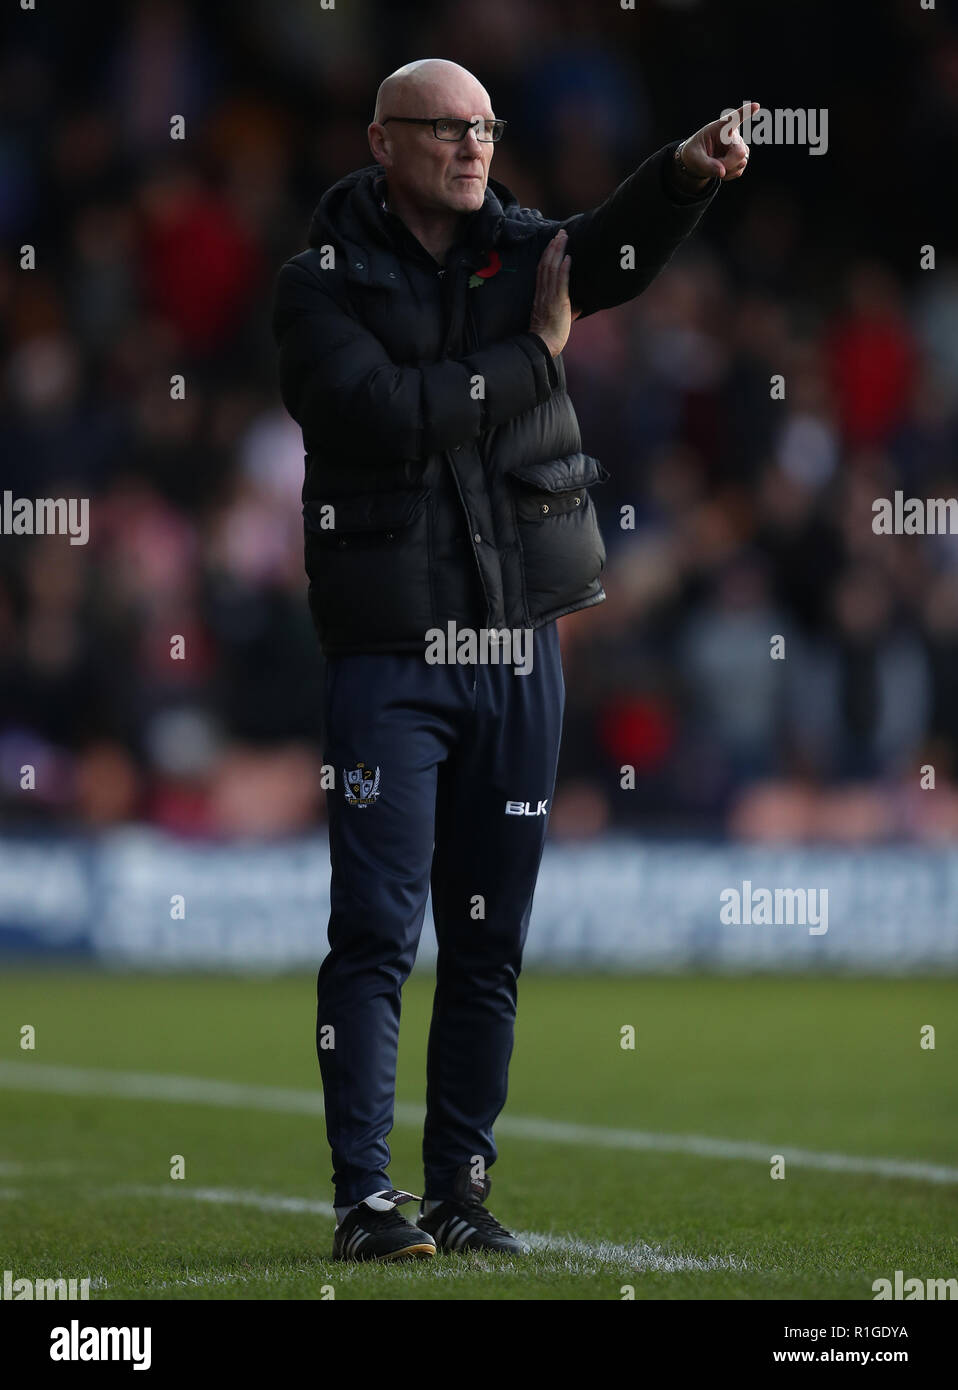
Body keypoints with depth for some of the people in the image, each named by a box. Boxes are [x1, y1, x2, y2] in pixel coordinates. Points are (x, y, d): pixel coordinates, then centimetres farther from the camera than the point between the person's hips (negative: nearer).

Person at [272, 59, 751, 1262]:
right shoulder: (323, 282, -2)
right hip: (389, 653, -4)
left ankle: (461, 1192, 16)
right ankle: (364, 1198, -5)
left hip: (519, 651, 4)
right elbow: (383, 410, -19)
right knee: (377, 929, -7)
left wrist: (689, 172, -32)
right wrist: (532, 358, -10)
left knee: (491, 938, 8)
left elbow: (619, 248, -12)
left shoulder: (523, 251, 9)